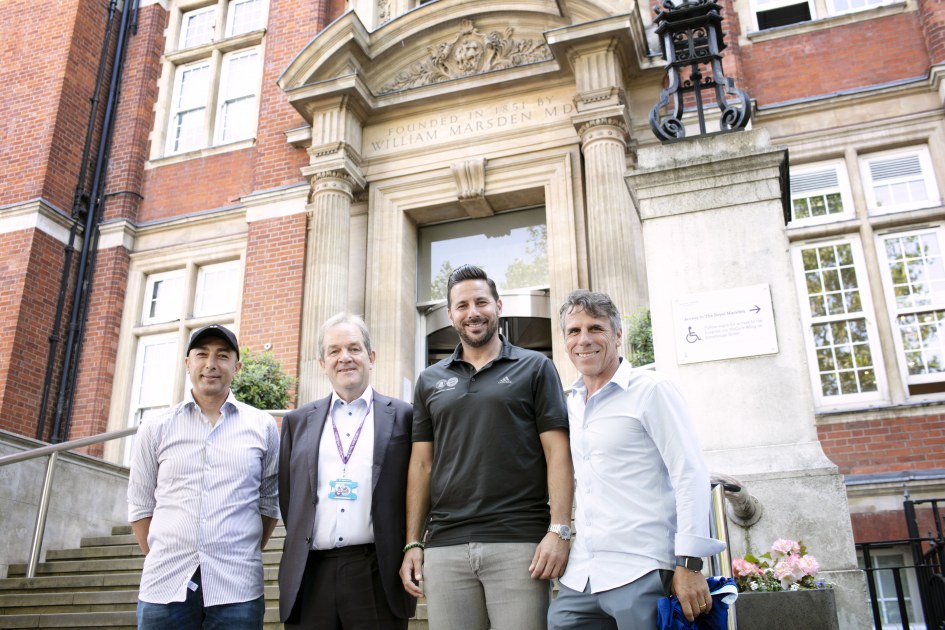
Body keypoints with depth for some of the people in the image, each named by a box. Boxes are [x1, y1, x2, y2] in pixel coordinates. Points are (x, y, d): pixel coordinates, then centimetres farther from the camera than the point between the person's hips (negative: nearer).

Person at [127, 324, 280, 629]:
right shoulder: (156, 428, 6)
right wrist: (166, 564, 5)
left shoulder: (263, 426, 4)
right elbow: (141, 506, 10)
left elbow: (269, 502, 9)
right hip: (164, 587, 1)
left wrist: (244, 560, 6)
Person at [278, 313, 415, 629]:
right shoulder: (298, 421, 12)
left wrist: (406, 552, 2)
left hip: (378, 575, -2)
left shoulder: (402, 416, 4)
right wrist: (303, 544, 8)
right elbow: (286, 494, 14)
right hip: (309, 576, 2)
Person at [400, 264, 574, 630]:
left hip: (520, 544, -2)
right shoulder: (430, 381, 15)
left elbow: (557, 452, 1)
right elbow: (421, 465, 13)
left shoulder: (535, 368, 7)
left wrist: (559, 530, -10)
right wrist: (412, 544, 7)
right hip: (445, 546, 3)